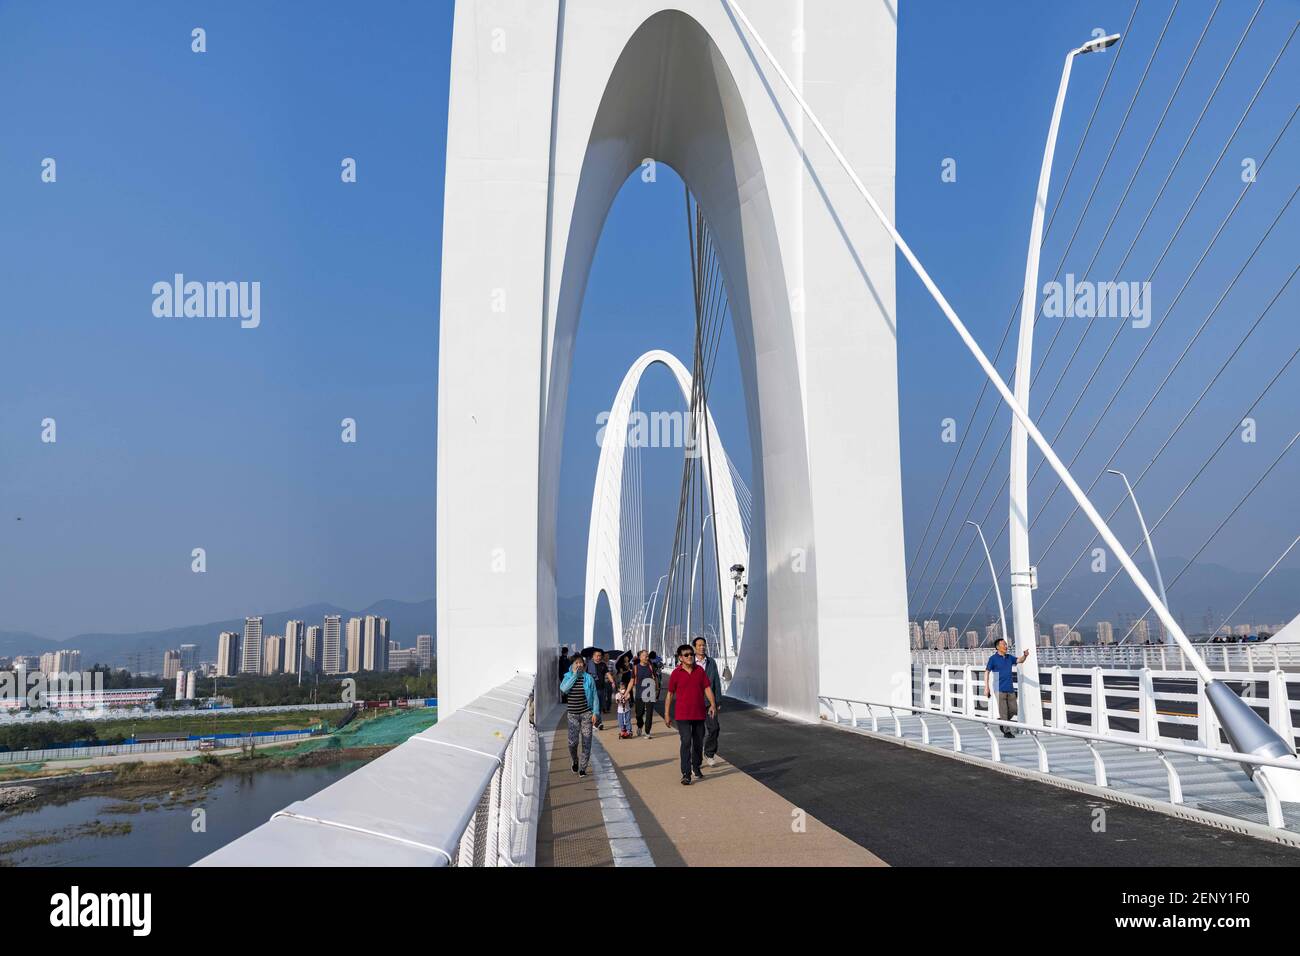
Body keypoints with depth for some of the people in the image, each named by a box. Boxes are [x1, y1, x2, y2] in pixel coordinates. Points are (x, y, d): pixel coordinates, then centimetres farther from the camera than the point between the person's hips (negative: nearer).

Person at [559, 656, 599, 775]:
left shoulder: (588, 678, 0)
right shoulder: (568, 677, 3)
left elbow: (594, 696, 2)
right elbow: (563, 689, -19)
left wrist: (595, 713, -4)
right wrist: (575, 675, -16)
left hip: (586, 714, 0)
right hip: (573, 714, 0)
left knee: (586, 742, 0)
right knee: (573, 741, -5)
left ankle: (582, 768, 11)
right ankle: (575, 761, 25)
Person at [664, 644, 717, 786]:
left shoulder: (700, 670, 3)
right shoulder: (676, 673, -4)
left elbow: (707, 688, 3)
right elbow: (670, 694, 2)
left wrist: (713, 704, -12)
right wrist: (667, 714, 2)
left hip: (699, 714, 3)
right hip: (682, 715, -3)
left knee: (698, 742, 14)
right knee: (686, 742, -12)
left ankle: (696, 767, 35)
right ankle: (686, 774, -11)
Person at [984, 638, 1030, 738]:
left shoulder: (1009, 657, 12)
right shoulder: (993, 659, -3)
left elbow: (1019, 660, 3)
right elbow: (987, 672, -3)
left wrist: (1025, 655, -20)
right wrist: (986, 687, -8)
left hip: (1010, 689, 5)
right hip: (1000, 689, -5)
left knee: (1013, 710, 7)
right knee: (1003, 711, -4)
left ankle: (1002, 722, 30)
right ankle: (1006, 731, 3)